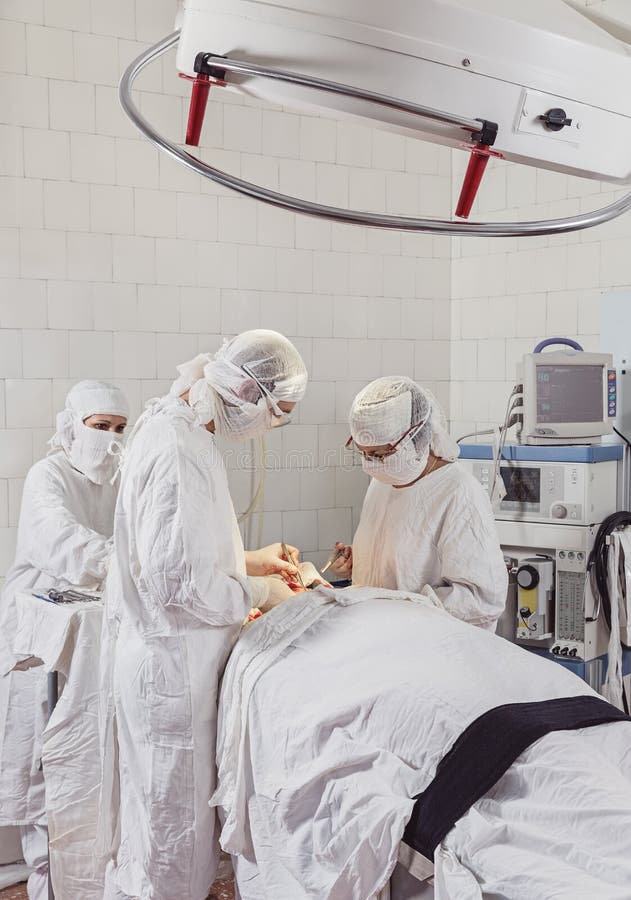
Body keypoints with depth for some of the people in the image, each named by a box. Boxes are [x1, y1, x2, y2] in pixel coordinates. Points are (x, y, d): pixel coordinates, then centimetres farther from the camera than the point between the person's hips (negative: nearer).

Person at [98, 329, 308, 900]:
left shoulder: (178, 429, 8)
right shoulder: (177, 450, -24)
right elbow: (175, 581, -27)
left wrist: (250, 561, 11)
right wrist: (259, 594, -14)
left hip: (164, 655, 10)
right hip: (169, 661, -10)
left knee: (155, 813, 22)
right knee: (173, 820, 5)